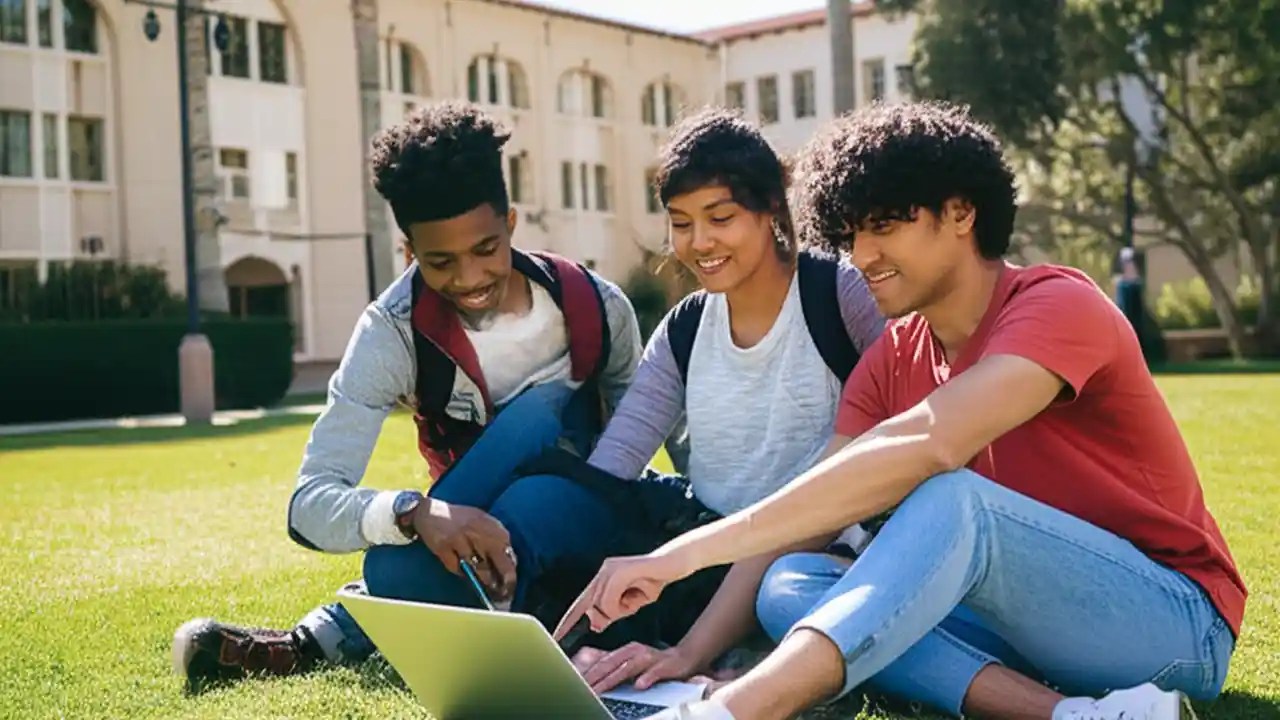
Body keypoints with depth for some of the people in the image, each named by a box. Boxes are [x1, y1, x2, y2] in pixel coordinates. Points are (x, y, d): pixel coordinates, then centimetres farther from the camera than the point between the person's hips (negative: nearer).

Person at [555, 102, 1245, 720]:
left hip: (1174, 621, -7)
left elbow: (925, 447, -33)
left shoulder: (1058, 307, -17)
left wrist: (688, 551, -37)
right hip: (1032, 621, 7)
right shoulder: (891, 360, 6)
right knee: (791, 584, -15)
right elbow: (806, 510, -2)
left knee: (948, 497, -34)